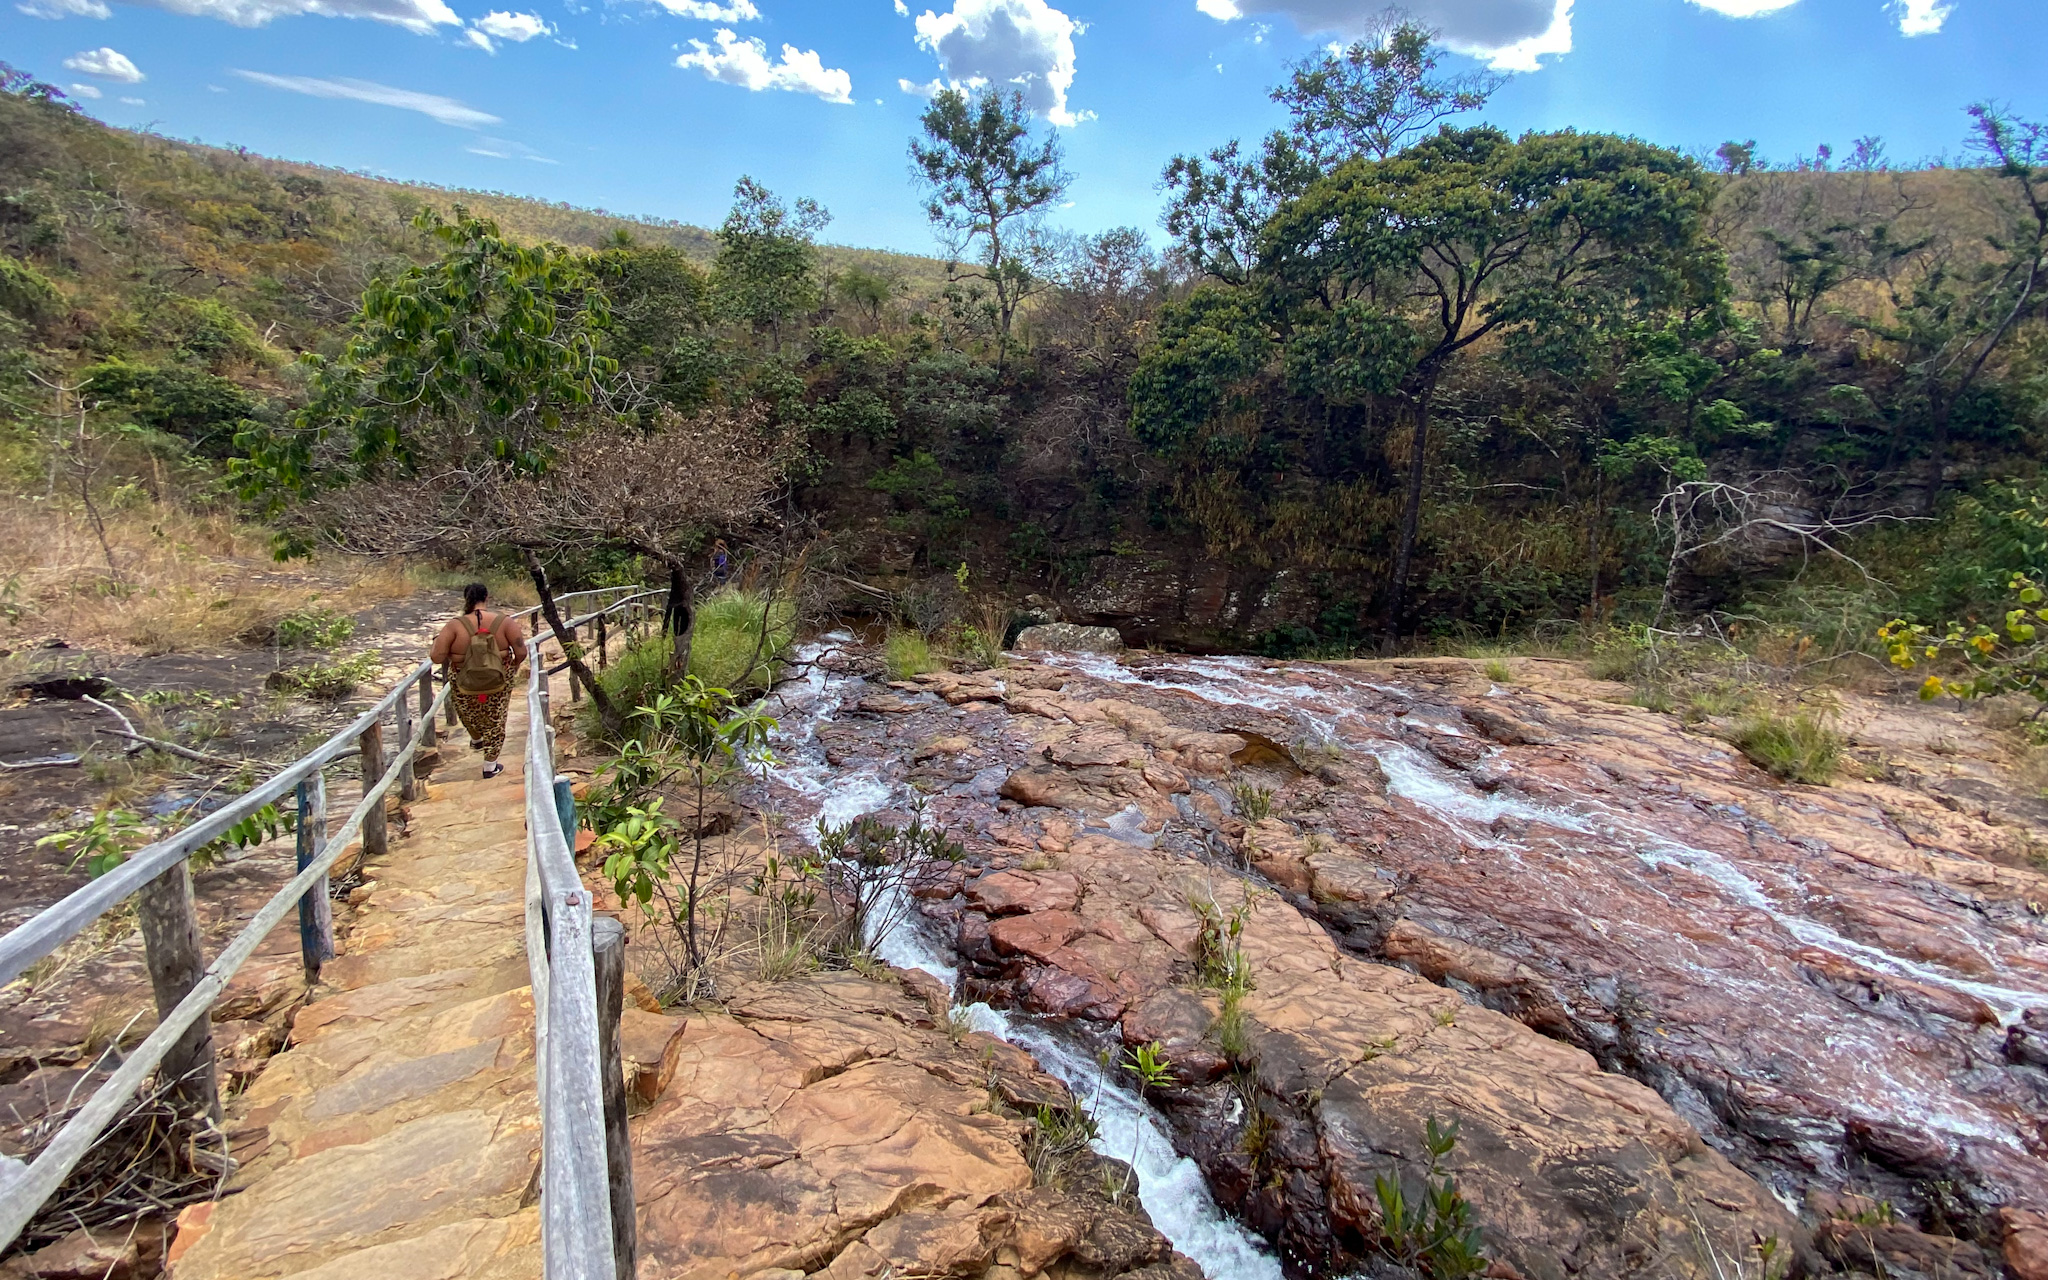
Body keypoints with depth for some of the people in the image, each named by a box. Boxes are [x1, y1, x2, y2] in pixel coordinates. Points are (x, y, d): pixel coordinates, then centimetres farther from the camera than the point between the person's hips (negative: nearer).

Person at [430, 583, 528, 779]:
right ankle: (490, 766, 25)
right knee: (495, 720, 18)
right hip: (499, 682, 0)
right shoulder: (505, 621, -14)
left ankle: (476, 740, 58)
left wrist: (437, 641, 6)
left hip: (464, 683, 0)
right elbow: (521, 653, -13)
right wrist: (515, 665, 9)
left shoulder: (455, 625, -16)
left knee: (469, 713, 31)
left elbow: (437, 657, -15)